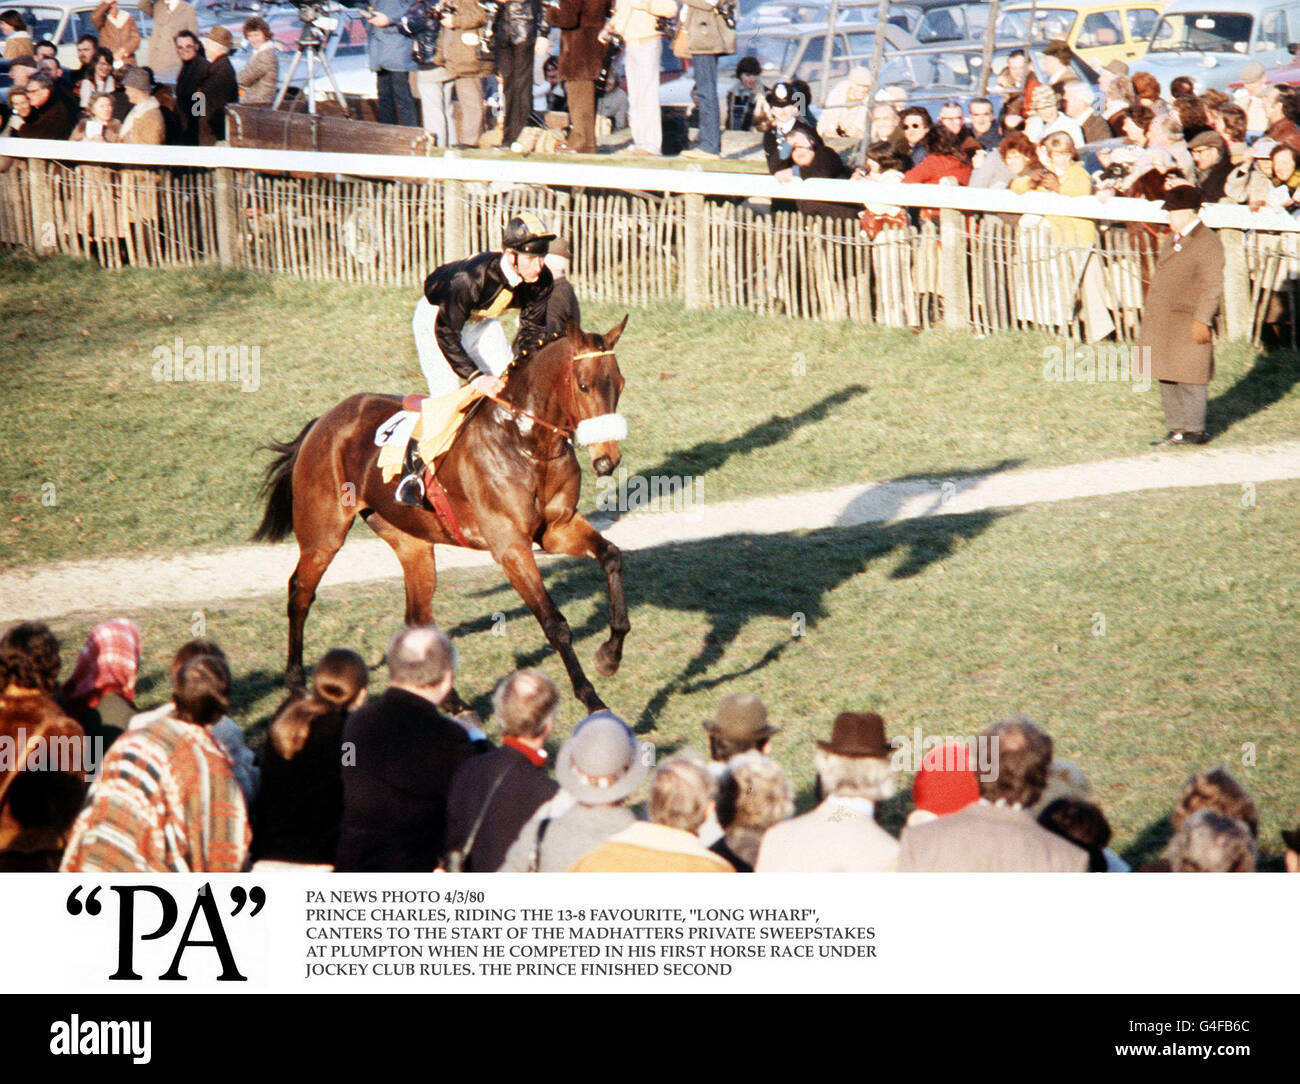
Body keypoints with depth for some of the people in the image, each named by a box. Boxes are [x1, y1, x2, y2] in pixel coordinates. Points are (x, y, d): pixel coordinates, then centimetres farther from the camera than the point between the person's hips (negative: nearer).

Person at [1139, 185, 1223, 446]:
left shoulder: (1207, 243, -11)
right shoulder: (1171, 240, 17)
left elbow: (1212, 287, -14)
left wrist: (1202, 320, -19)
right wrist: (1151, 315, 20)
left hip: (1187, 323, -9)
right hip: (1162, 322, 9)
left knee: (1188, 378, -5)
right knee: (1167, 378, 10)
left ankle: (1195, 430, 5)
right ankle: (1176, 430, 17)